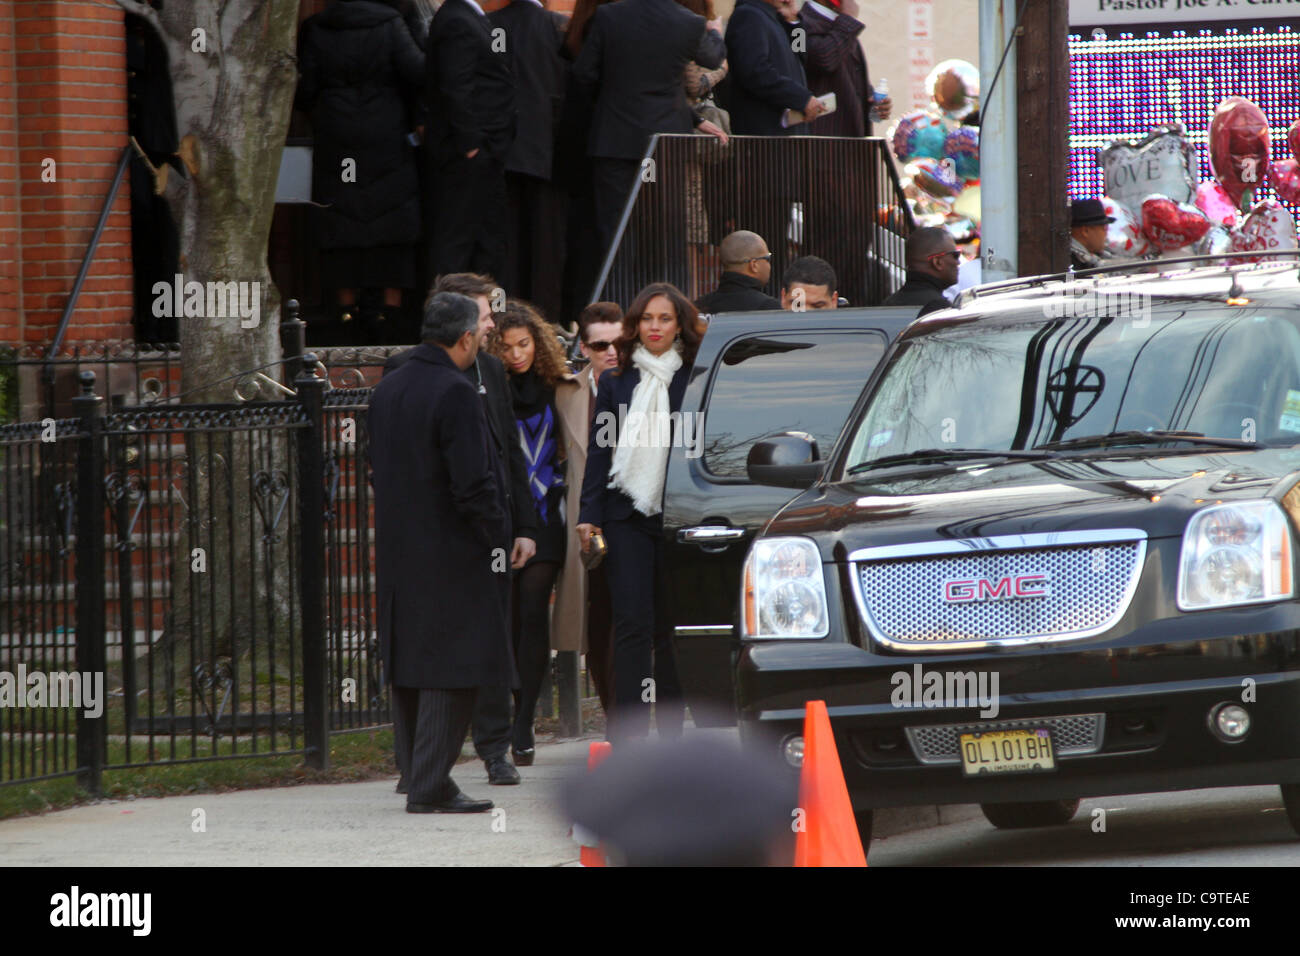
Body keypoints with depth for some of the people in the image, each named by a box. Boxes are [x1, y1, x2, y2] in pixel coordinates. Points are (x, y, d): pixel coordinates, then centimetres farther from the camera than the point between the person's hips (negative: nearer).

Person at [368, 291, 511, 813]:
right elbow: (473, 483, -20)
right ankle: (430, 786, -7)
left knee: (409, 665, 14)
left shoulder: (386, 390, 9)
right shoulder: (455, 394, -17)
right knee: (451, 670, -5)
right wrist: (498, 539, -9)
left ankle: (417, 776, 20)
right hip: (451, 554, -8)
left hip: (397, 552, 8)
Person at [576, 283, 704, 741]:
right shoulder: (616, 382, 10)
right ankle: (628, 734, -11)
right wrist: (589, 514, 3)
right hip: (628, 514, 1)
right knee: (632, 625, -7)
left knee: (671, 629, 4)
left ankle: (672, 732, 12)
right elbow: (600, 450, 11)